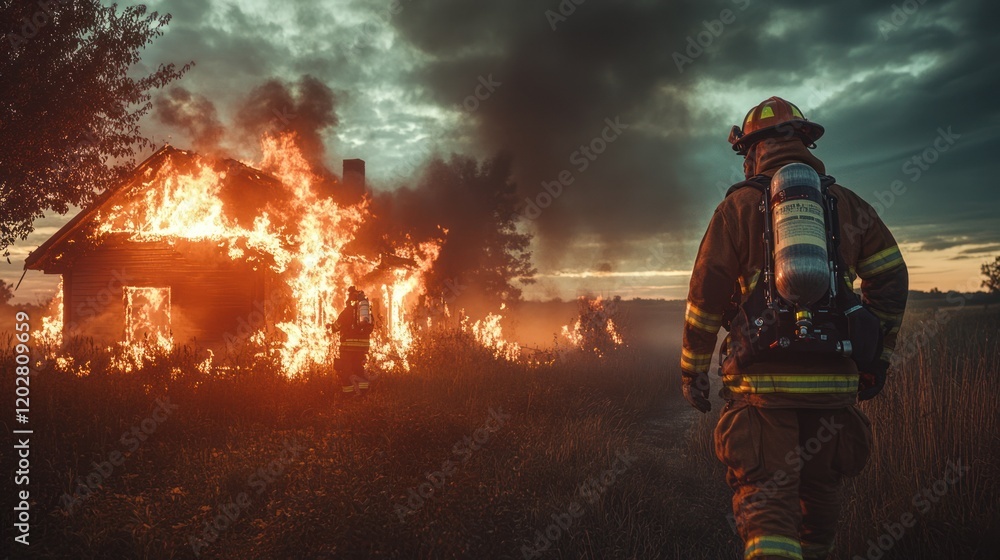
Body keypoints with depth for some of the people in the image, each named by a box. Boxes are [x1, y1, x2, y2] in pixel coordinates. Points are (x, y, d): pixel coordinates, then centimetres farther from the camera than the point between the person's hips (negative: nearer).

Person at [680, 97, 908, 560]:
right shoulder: (848, 204, 12)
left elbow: (704, 297, -1)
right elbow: (891, 279, 9)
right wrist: (878, 358, 17)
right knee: (819, 496, 22)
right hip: (834, 381, 4)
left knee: (766, 506, -4)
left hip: (762, 381, -3)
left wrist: (692, 372, 6)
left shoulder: (738, 205, 2)